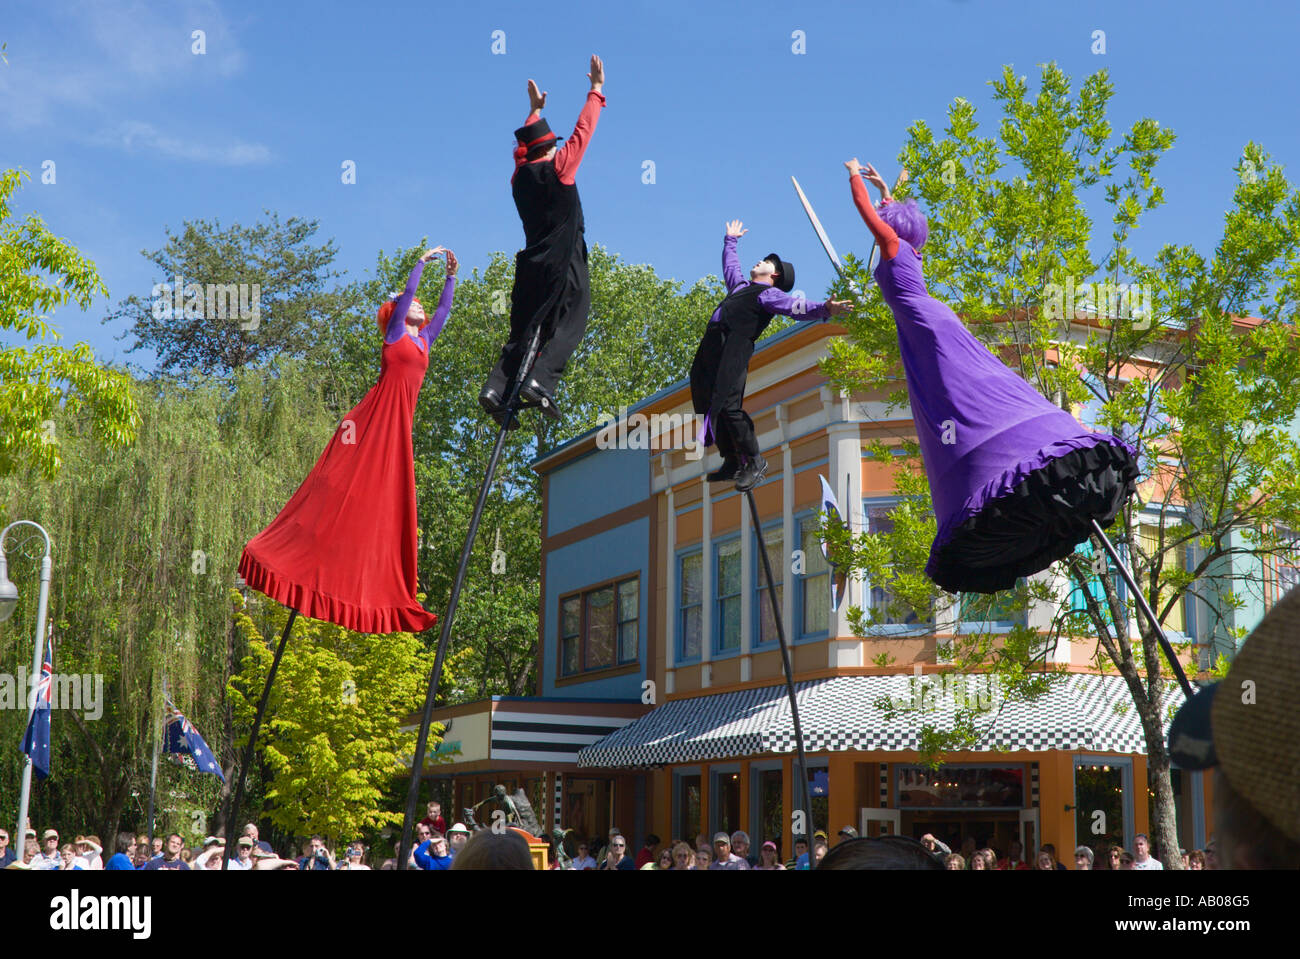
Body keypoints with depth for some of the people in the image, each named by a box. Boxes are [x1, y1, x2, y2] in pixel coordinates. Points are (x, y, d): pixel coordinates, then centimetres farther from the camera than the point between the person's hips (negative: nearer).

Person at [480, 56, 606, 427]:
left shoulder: (520, 175, 10)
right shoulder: (558, 167, -4)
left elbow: (524, 149, 30)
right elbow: (583, 130, 3)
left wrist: (535, 110, 41)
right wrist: (596, 90, 13)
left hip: (531, 265, 6)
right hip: (564, 265, -6)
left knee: (522, 332, 8)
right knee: (567, 326, -7)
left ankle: (497, 388, -8)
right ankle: (540, 382, -26)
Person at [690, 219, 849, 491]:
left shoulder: (770, 294, 5)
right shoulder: (741, 286, 29)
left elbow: (797, 307, -12)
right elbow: (730, 264, 50)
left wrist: (823, 309, -30)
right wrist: (731, 240, 64)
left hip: (733, 350, -8)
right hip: (712, 347, 8)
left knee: (728, 405, -18)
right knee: (710, 405, 3)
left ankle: (755, 461, -6)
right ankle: (732, 463, 10)